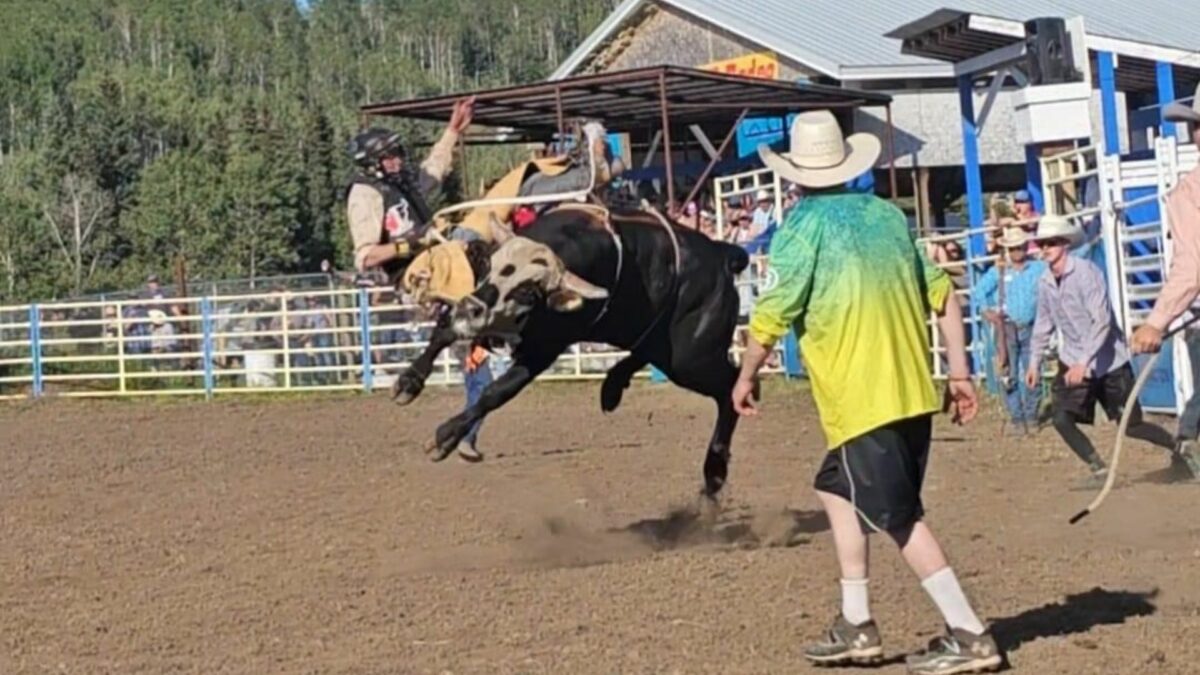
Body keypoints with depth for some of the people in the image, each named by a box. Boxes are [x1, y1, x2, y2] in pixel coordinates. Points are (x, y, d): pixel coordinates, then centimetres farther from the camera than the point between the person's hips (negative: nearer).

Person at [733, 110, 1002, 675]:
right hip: (915, 392, 7)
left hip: (860, 400, -7)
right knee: (837, 488, 21)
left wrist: (746, 378, 9)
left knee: (900, 518, -3)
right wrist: (960, 373, 16)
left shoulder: (802, 226, -6)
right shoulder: (888, 214, 11)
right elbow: (943, 296, 11)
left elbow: (770, 318, -7)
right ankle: (856, 627, 21)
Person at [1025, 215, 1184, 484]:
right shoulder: (1045, 281, 0)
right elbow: (1043, 325, 14)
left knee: (1131, 425, 1)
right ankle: (1098, 470, 3)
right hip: (1072, 361, 5)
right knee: (1062, 419, -13)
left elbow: (1102, 321, -26)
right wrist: (1035, 363, 14)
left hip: (1109, 362, -5)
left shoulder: (1086, 272, -20)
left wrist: (1083, 363, -33)